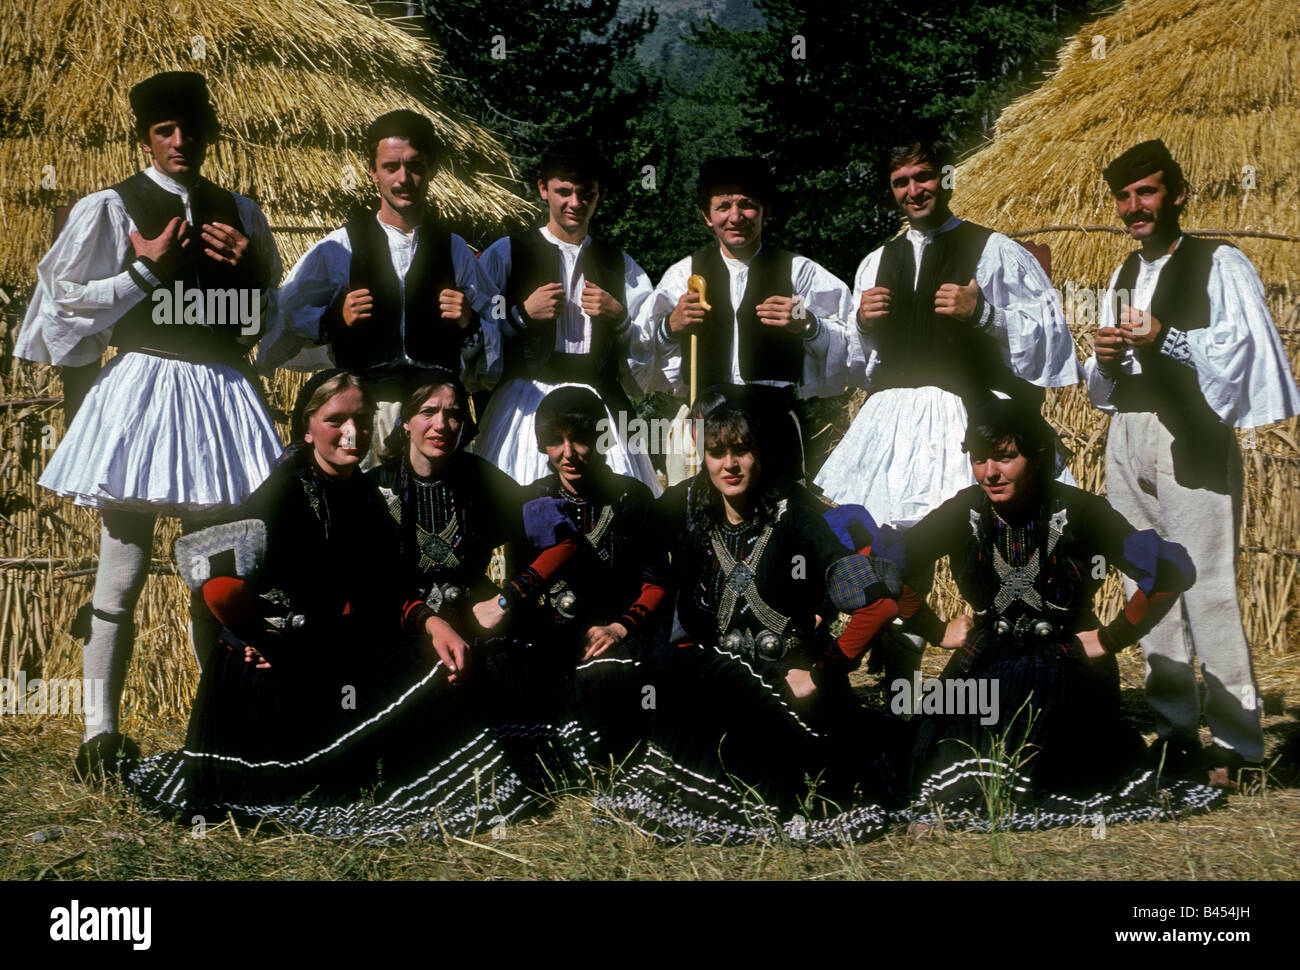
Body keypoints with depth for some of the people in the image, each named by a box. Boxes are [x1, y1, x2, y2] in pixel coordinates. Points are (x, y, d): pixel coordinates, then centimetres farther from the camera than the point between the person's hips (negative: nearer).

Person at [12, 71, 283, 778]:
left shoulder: (238, 214, 15)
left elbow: (270, 316, 20)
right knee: (122, 574, -5)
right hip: (141, 386, -4)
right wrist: (144, 269, -9)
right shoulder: (111, 209, 2)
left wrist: (252, 267, 0)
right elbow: (66, 300, -1)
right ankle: (101, 733, -1)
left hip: (222, 394, 4)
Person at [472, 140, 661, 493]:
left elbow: (646, 350, 13)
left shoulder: (619, 264, 17)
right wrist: (522, 315, -8)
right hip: (527, 402, -2)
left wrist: (619, 317, -3)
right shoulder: (505, 254, 9)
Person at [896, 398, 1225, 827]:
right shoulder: (964, 513, -2)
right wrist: (934, 629, 5)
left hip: (1066, 661, -1)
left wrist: (1114, 637, -10)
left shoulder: (1077, 512, -10)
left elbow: (1170, 570, -15)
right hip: (985, 663, 1)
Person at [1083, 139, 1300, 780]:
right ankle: (1173, 730, 16)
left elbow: (1242, 348, -11)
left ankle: (1238, 743, -8)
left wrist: (1165, 337, -20)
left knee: (1208, 589, -11)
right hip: (1128, 439, 7)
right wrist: (1106, 356, 2)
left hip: (1191, 440, -7)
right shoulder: (1124, 275, 20)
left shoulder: (1219, 264, -2)